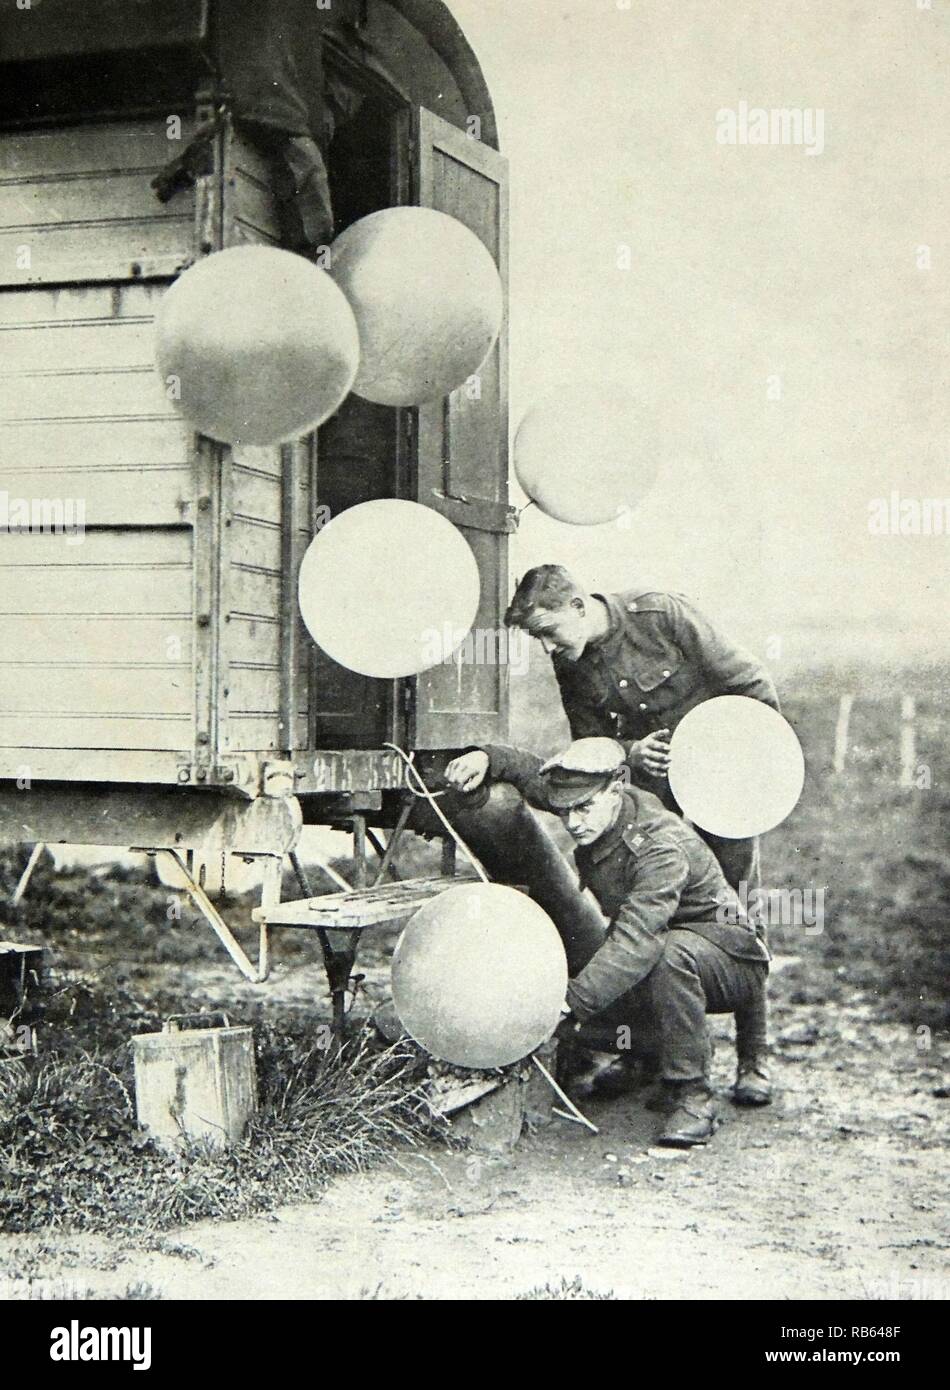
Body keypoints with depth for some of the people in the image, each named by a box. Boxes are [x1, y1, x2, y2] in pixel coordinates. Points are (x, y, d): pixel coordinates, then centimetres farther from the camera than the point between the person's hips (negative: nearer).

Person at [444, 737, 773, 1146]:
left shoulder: (662, 847, -32)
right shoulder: (597, 814, -8)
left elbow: (636, 942, -45)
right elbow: (534, 772, 9)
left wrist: (572, 1004, -52)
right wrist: (486, 757, -12)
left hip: (729, 955, -8)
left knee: (671, 952, -41)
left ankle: (692, 1097, -29)